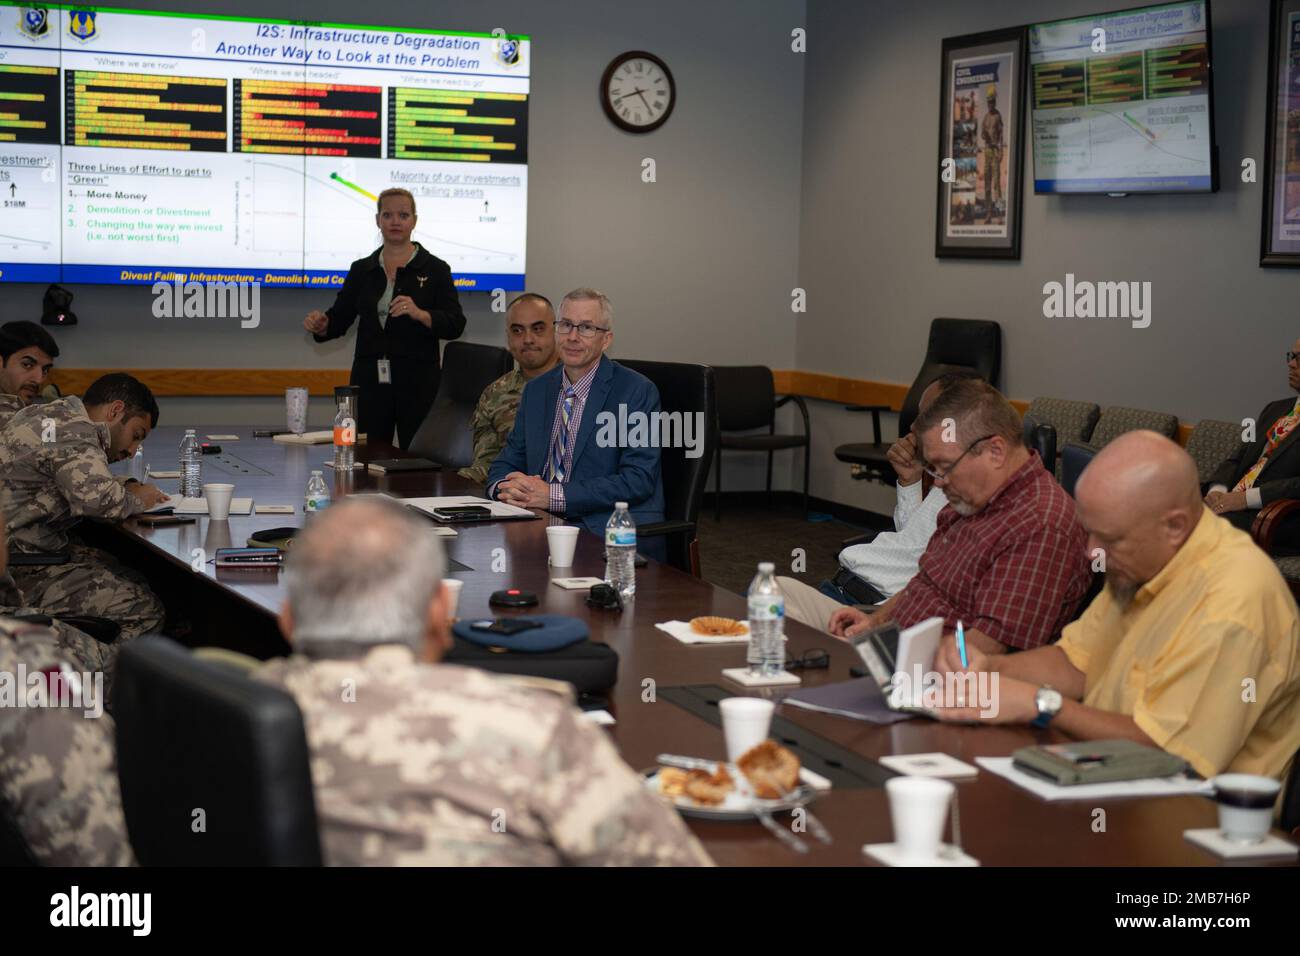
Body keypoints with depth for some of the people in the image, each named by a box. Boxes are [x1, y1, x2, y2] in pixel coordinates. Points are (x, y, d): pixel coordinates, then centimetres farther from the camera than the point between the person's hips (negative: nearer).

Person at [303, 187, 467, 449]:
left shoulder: (434, 269, 1)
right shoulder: (362, 269, 11)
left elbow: (455, 325, -6)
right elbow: (339, 318, 12)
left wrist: (420, 314, -24)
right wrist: (320, 324, -10)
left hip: (417, 382, -3)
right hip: (369, 381, 3)